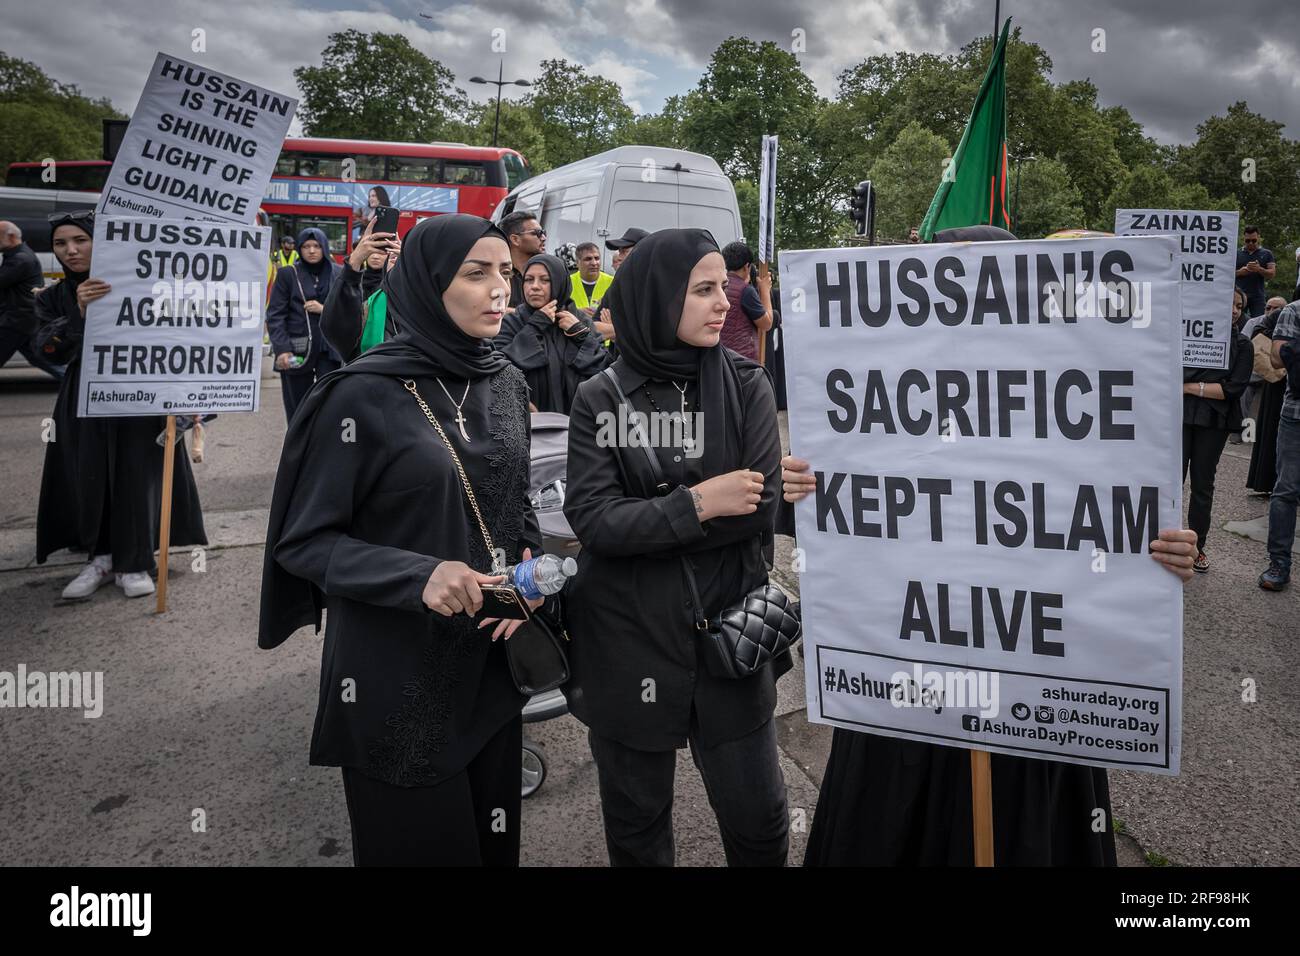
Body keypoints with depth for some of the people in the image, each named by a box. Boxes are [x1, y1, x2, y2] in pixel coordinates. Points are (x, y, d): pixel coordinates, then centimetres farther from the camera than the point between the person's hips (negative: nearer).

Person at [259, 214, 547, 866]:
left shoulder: (506, 383, 2)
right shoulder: (364, 395, -16)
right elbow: (303, 539, -12)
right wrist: (418, 575, -27)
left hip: (491, 660, 6)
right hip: (397, 672, -5)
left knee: (494, 841, 21)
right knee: (419, 845, 13)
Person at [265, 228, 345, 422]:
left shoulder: (338, 274, 7)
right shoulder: (287, 274, 2)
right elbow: (275, 315, -2)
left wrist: (324, 309, -9)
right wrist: (282, 349, -13)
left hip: (328, 349, 1)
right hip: (296, 351, 0)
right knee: (298, 407, 6)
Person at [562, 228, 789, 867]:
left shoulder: (747, 387, -1)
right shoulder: (601, 399, -5)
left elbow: (762, 509, -12)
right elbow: (592, 521, -14)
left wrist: (644, 521, -15)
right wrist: (698, 505, -19)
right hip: (627, 641, -1)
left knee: (758, 823, 12)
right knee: (635, 824, 16)